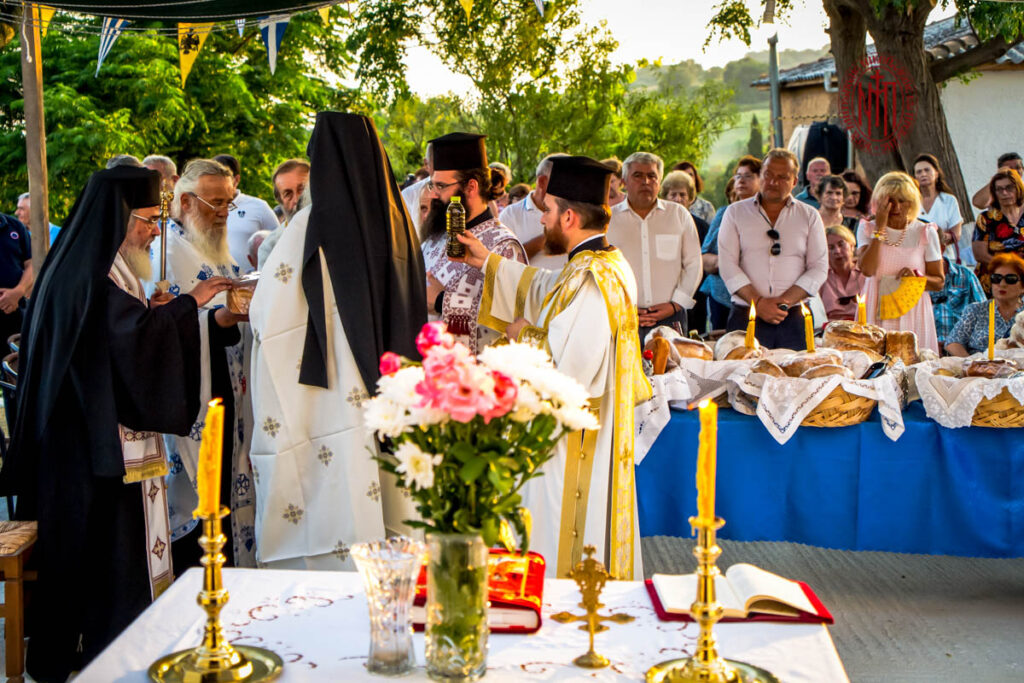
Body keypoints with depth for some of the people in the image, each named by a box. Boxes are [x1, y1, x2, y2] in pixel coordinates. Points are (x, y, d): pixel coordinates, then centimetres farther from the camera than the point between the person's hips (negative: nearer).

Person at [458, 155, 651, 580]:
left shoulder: (589, 282, -26)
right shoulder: (610, 262, 7)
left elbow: (562, 366, -29)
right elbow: (546, 288, 24)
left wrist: (523, 335, -11)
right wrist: (488, 263, 26)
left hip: (573, 447, -10)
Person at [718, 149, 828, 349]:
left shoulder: (809, 216, 12)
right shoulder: (735, 212, 9)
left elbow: (819, 268, 5)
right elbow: (727, 265, 0)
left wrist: (786, 301, -9)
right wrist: (758, 302, -11)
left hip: (793, 319, 1)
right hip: (745, 317, -1)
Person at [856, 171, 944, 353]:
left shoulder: (925, 232, 5)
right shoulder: (867, 229, 5)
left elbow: (939, 282, 6)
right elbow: (868, 270, -13)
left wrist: (916, 277, -15)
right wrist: (880, 229, -10)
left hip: (912, 313, 0)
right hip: (876, 314, 0)